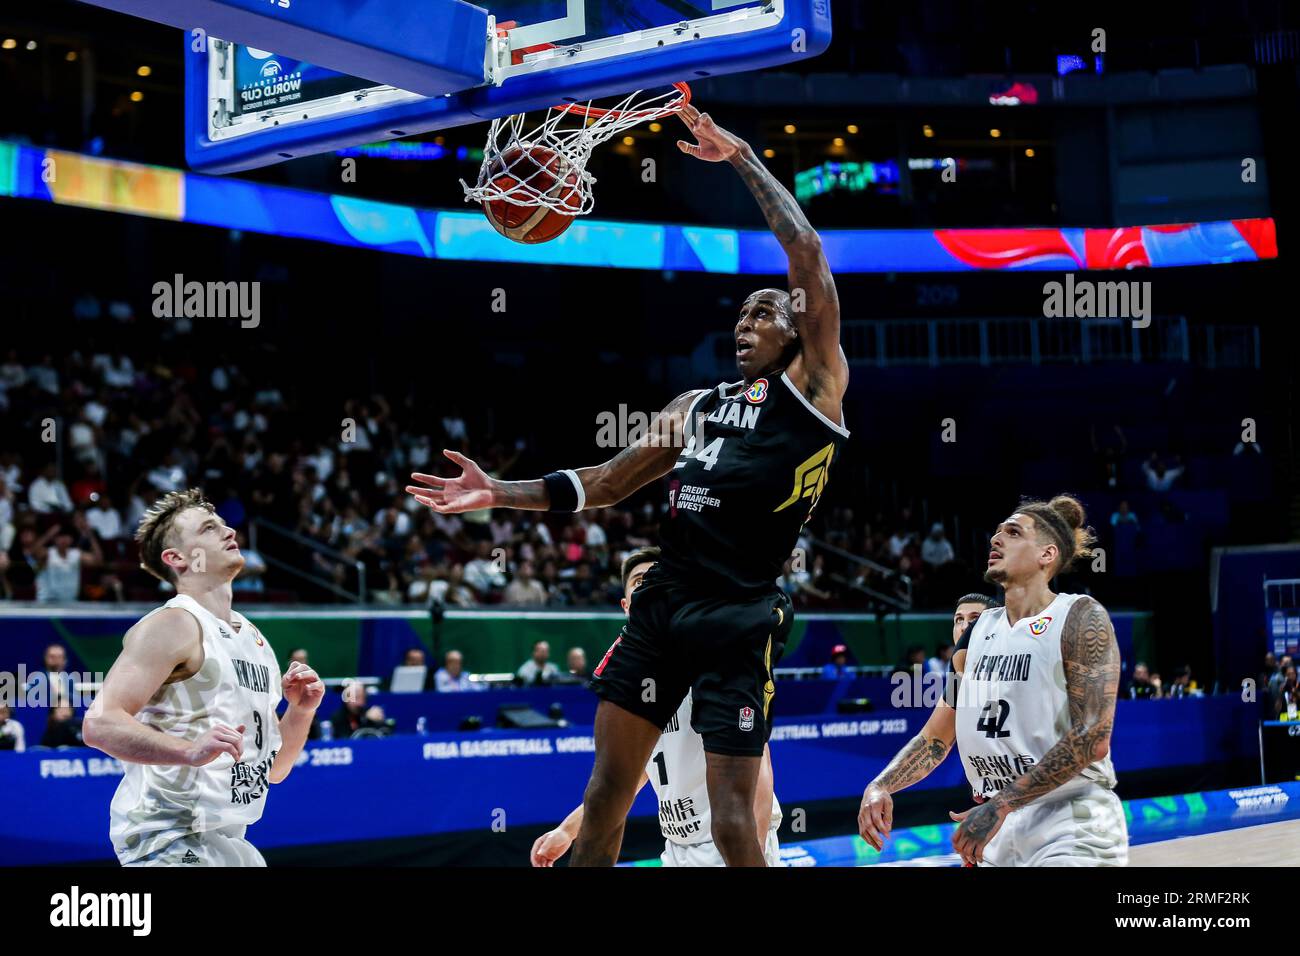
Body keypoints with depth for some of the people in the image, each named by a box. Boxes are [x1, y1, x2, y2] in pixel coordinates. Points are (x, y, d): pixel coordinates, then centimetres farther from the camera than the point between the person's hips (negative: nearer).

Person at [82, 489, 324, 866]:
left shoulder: (254, 639, 15)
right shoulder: (174, 624, -9)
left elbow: (273, 769, 20)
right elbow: (99, 724, -21)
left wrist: (299, 711, 2)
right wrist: (190, 750, -32)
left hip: (228, 842, 8)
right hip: (169, 838, -8)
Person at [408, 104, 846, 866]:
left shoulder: (814, 387, 1)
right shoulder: (697, 405, 21)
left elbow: (807, 253, -9)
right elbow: (605, 485, 20)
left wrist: (744, 159, -3)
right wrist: (502, 494, 9)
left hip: (740, 621, -6)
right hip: (663, 603, 7)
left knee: (732, 820, -6)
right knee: (607, 790, 7)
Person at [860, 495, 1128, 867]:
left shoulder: (1079, 617, -9)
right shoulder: (980, 629, 10)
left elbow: (1092, 740, -19)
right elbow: (935, 738, 15)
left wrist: (1001, 805, -21)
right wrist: (880, 787, -2)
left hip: (1070, 833, -6)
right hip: (998, 836, 6)